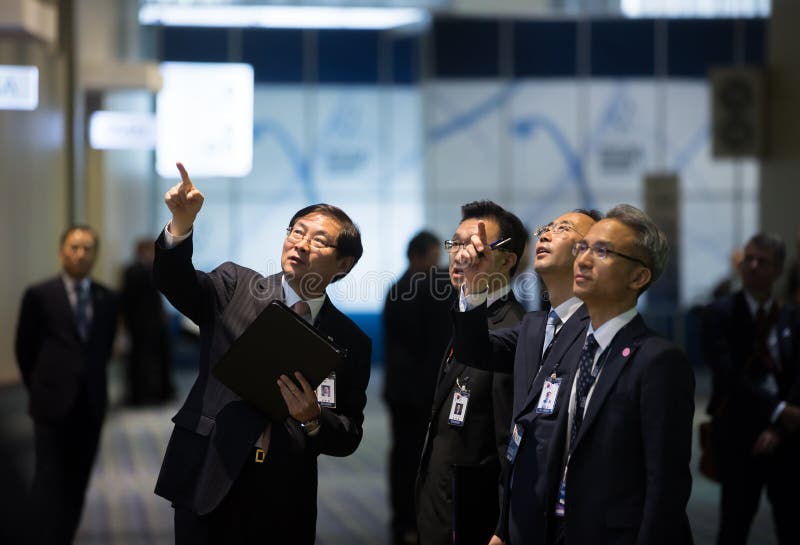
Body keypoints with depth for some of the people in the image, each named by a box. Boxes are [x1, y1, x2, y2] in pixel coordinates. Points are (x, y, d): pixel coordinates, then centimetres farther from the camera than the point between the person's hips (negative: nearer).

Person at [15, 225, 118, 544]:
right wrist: (40, 388, 9)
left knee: (76, 483, 7)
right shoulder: (39, 296, -3)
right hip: (54, 404, -3)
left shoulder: (107, 299, 7)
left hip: (91, 404, 3)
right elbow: (25, 349, 4)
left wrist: (91, 383, 14)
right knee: (50, 482, -6)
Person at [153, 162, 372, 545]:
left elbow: (349, 437, 5)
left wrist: (313, 419, -16)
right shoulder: (235, 287, 5)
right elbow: (174, 281, -14)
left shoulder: (350, 342, 5)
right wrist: (181, 225, -32)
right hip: (207, 483, -1)